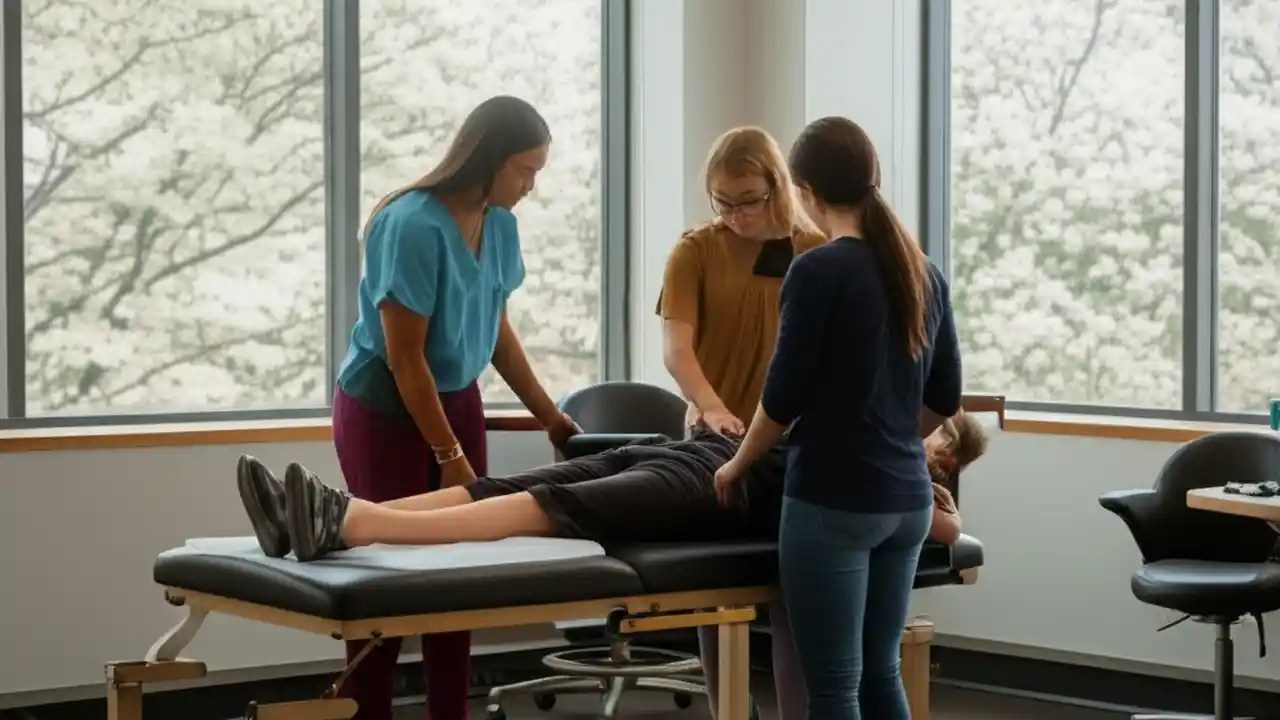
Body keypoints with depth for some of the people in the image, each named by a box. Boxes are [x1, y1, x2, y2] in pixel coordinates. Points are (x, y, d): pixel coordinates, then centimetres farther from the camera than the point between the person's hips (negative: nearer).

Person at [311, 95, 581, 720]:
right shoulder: (414, 225, -22)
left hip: (457, 399, 7)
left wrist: (549, 415, 15)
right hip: (385, 408, -7)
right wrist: (451, 456, -18)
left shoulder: (498, 222, 1)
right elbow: (404, 356, -20)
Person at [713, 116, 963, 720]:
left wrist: (738, 464, 6)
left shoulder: (818, 271, -13)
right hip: (907, 501, 7)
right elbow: (945, 398, 15)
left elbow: (784, 394, -10)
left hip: (833, 501, -7)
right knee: (880, 671, 15)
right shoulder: (923, 273, 9)